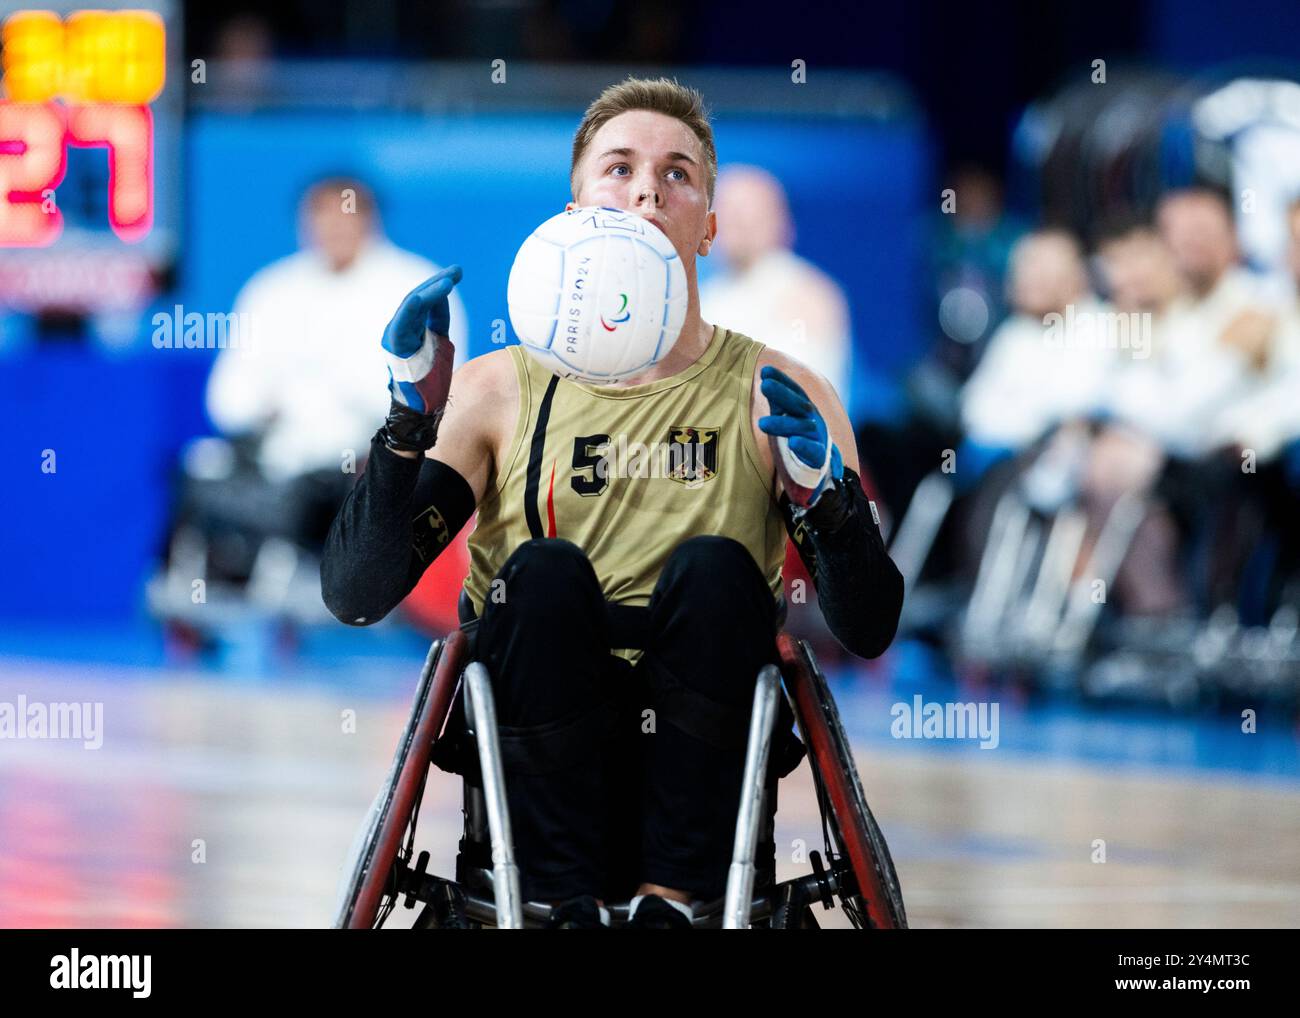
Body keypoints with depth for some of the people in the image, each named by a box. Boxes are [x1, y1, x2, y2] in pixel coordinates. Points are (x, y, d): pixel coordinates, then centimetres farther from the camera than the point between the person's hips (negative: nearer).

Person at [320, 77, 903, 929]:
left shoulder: (778, 398, 9)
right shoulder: (498, 394, 9)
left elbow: (870, 630, 1)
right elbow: (354, 595, -1)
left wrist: (822, 493, -17)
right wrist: (413, 420, -14)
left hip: (700, 774, 0)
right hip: (540, 775, 0)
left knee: (715, 570, -23)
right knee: (544, 571, -25)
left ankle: (671, 901, -27)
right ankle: (563, 907, -28)